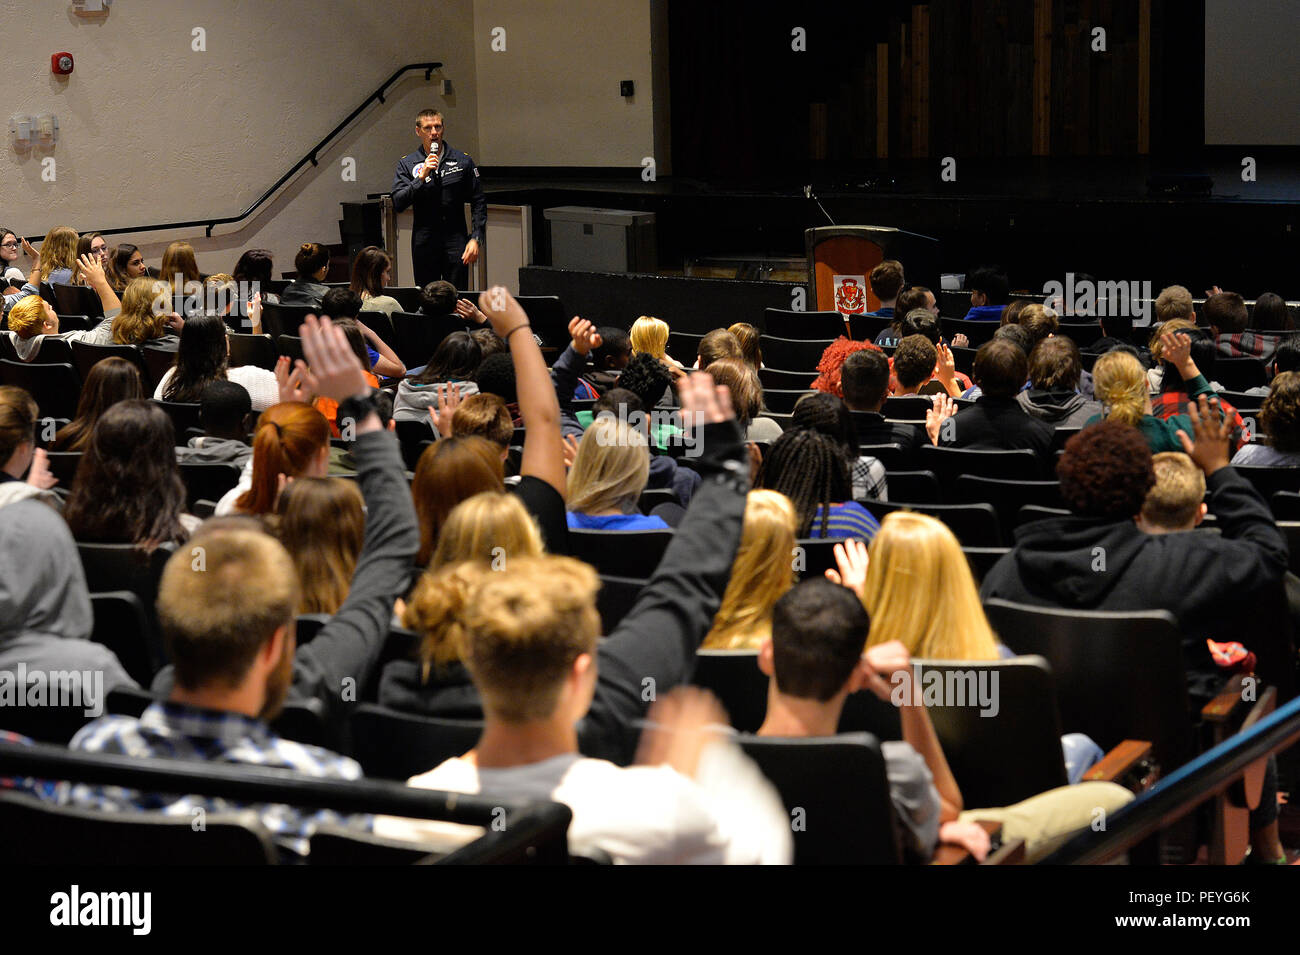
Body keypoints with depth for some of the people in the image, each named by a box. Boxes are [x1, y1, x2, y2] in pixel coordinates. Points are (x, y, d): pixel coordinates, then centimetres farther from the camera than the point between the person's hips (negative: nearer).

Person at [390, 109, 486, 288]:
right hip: (424, 241, 0)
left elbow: (479, 202, 6)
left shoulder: (462, 161, 6)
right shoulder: (407, 164, 5)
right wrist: (421, 177, -15)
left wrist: (476, 238, -3)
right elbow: (397, 204, -6)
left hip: (456, 240, 0)